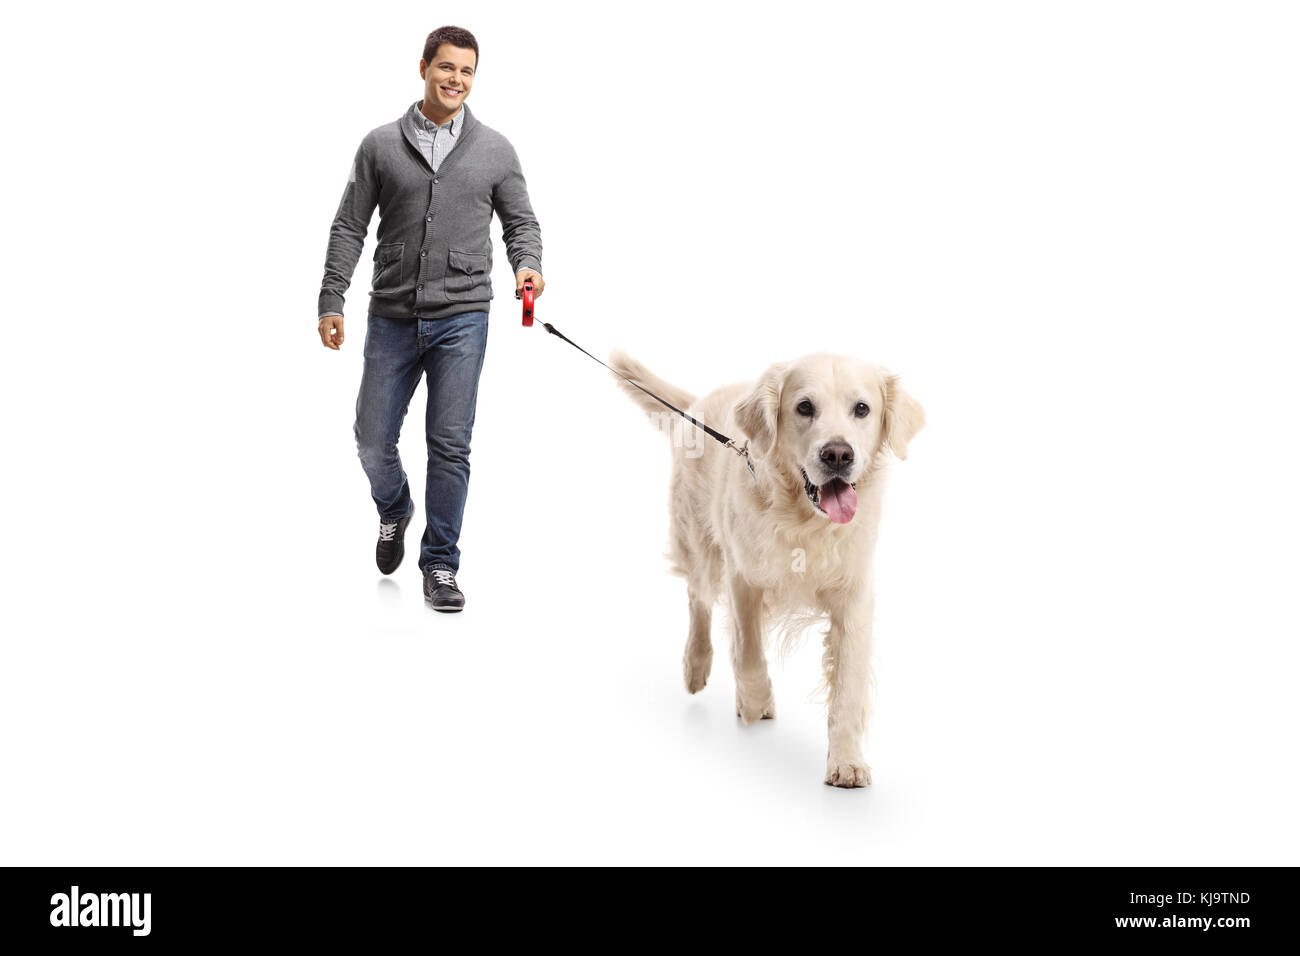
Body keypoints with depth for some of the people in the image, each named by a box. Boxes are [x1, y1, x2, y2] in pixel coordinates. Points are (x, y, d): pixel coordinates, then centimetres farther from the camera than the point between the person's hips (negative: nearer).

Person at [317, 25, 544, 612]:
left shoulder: (495, 150, 6)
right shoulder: (380, 145, 5)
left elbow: (520, 222, 9)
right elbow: (349, 228, 6)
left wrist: (527, 265, -13)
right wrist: (330, 302, -1)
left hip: (461, 319, -1)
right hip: (391, 319, 1)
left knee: (450, 445, -2)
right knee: (373, 439, 5)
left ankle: (440, 566, 10)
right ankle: (394, 512, 37)